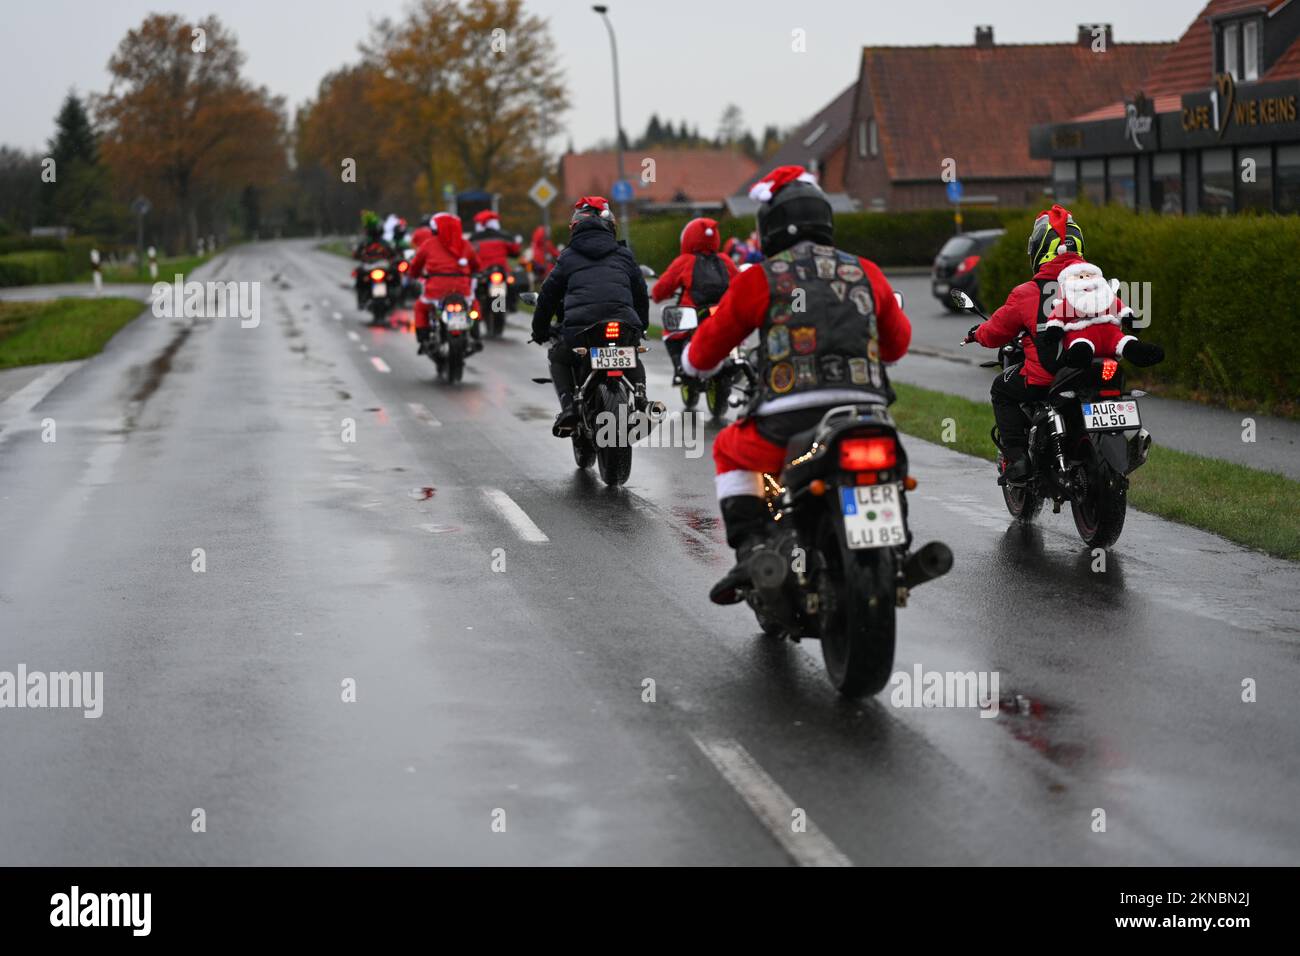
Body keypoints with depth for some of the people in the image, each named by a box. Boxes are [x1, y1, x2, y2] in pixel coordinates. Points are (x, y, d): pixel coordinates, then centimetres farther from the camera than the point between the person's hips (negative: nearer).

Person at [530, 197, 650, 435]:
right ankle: (640, 395, 3)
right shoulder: (623, 255, 22)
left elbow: (548, 295, 19)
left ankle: (568, 407, 3)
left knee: (558, 359, 27)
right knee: (634, 361, 33)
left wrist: (540, 331, 32)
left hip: (579, 329, -2)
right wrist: (642, 326, 45)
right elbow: (641, 293, 29)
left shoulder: (568, 257, 16)